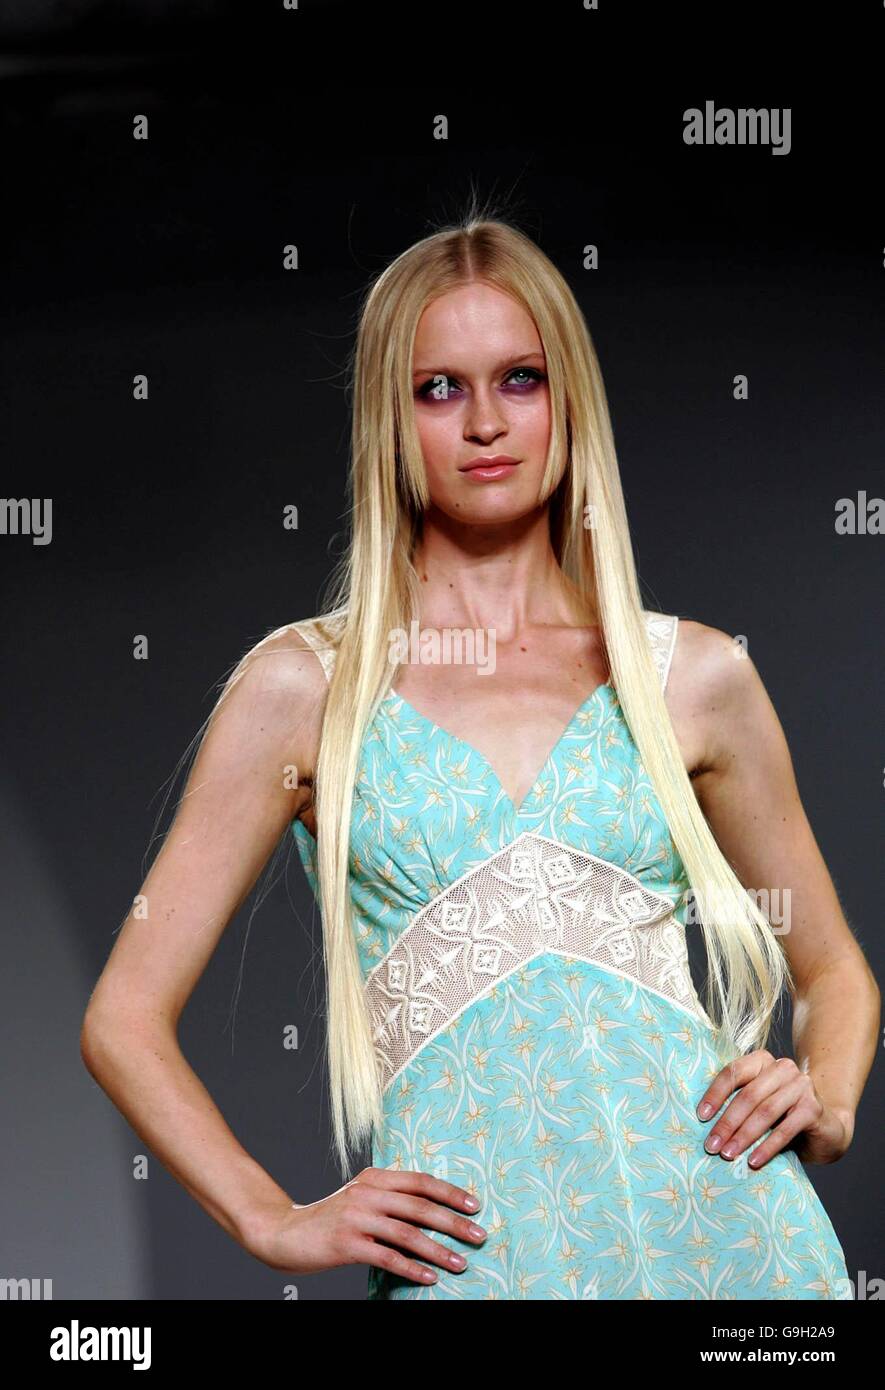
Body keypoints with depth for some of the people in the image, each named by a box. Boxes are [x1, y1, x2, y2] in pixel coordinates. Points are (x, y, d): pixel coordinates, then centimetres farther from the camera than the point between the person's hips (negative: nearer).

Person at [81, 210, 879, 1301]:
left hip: (715, 1212, 2)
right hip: (468, 1241, -1)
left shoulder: (694, 676, 8)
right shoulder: (304, 685, 3)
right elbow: (126, 1017, 5)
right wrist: (277, 1221, -3)